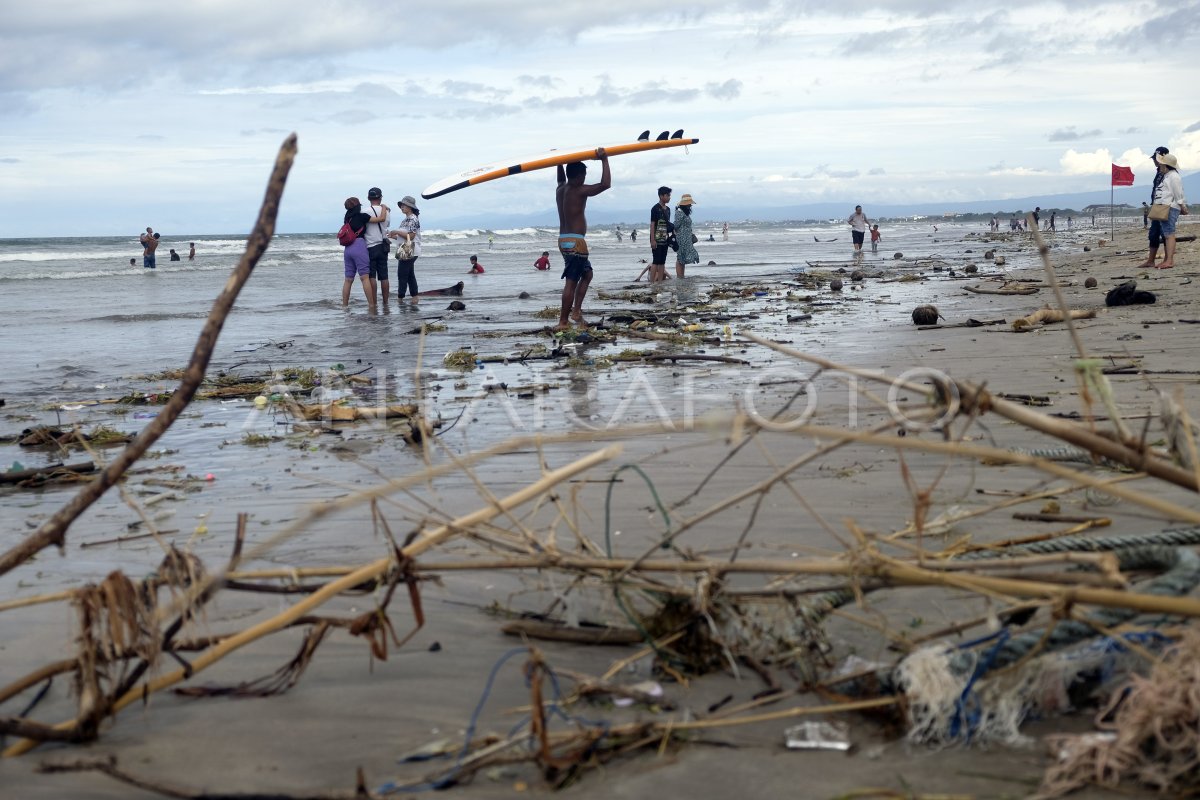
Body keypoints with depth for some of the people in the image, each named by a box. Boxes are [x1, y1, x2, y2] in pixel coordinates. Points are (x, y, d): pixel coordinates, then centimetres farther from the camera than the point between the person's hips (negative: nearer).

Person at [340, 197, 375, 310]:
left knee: (348, 279, 8)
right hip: (359, 246, -6)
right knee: (365, 277, -8)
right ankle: (371, 304, -11)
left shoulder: (347, 218, 16)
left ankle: (344, 305, 7)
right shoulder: (361, 216, -2)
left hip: (348, 249, 6)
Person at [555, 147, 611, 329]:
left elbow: (561, 178, 35)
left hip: (563, 239, 9)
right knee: (571, 282, -6)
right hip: (575, 241, -9)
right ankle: (563, 322, -6)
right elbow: (605, 184, -18)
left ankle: (576, 310, 14)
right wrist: (604, 160, -11)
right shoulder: (579, 191, -13)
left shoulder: (560, 190, 11)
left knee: (587, 274, 21)